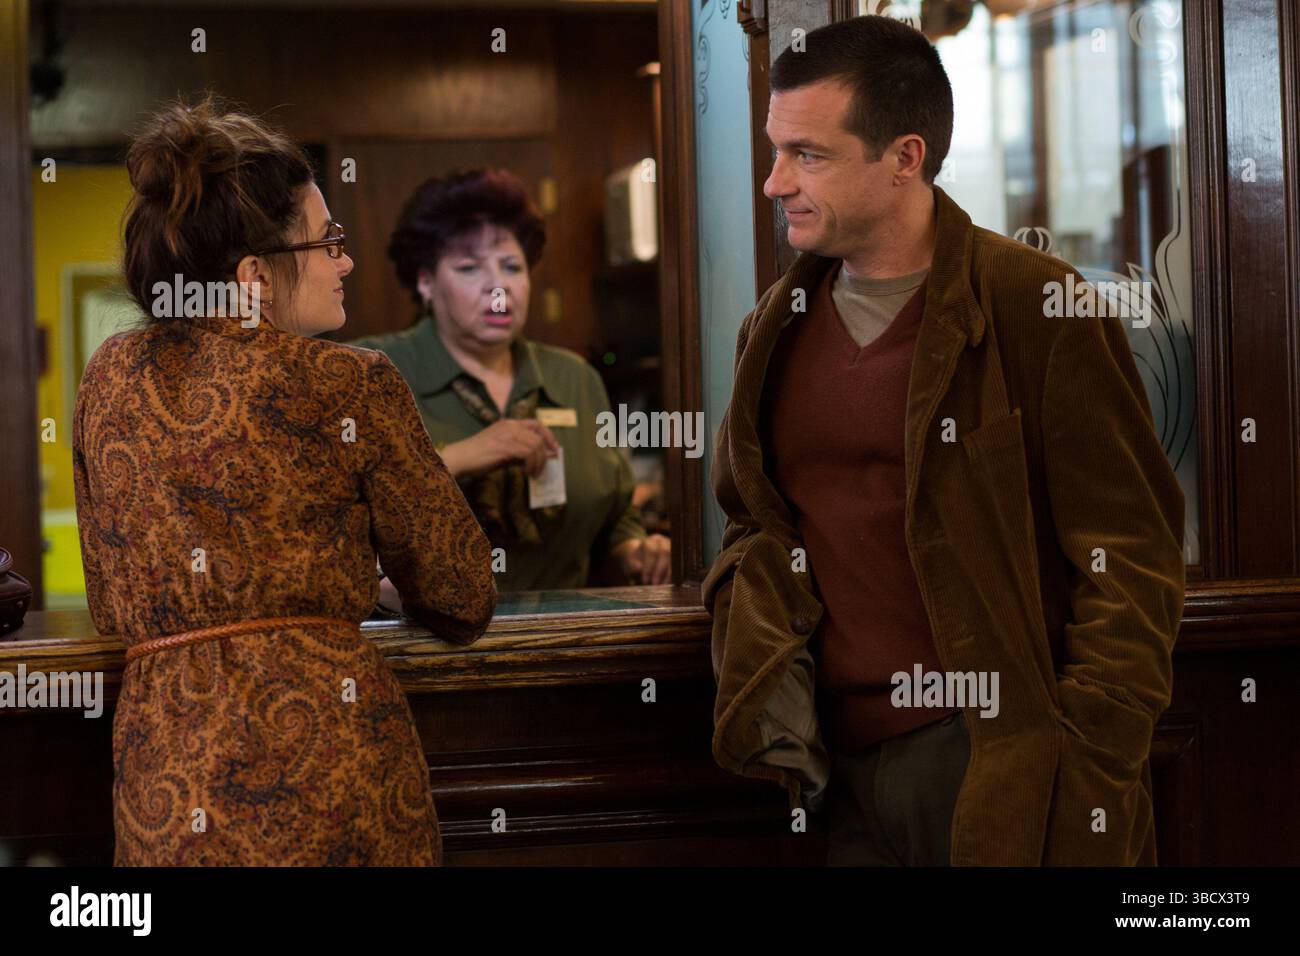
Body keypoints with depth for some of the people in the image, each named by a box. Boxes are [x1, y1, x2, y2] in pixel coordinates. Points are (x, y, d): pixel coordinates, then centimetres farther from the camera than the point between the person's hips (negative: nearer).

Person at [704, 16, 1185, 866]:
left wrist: (1092, 778, -15)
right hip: (844, 773, 5)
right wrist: (763, 666, 2)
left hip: (1001, 770, -5)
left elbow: (1131, 553, -8)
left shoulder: (1037, 308, -7)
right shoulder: (778, 327, 11)